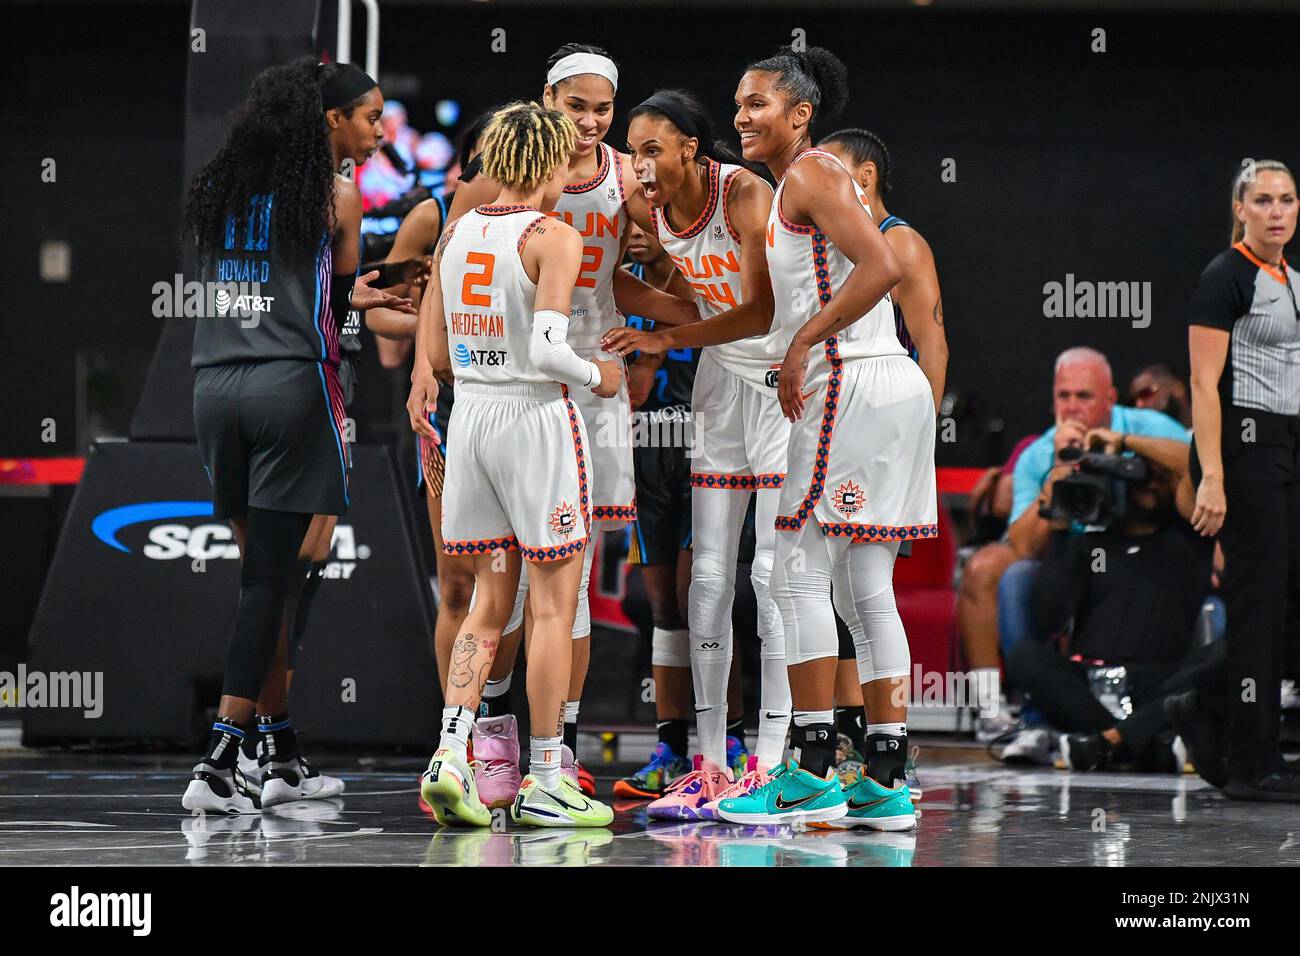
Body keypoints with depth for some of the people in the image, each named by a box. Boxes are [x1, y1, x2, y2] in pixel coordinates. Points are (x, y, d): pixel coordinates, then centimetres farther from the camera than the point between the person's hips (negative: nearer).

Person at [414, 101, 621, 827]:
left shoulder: (456, 231, 7)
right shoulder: (554, 238, -12)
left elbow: (433, 348, 9)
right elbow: (548, 351, -21)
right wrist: (598, 377, -3)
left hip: (471, 414, 6)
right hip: (537, 417, -6)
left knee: (490, 603, 14)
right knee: (554, 604, 3)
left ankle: (450, 751, -2)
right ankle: (544, 782, 4)